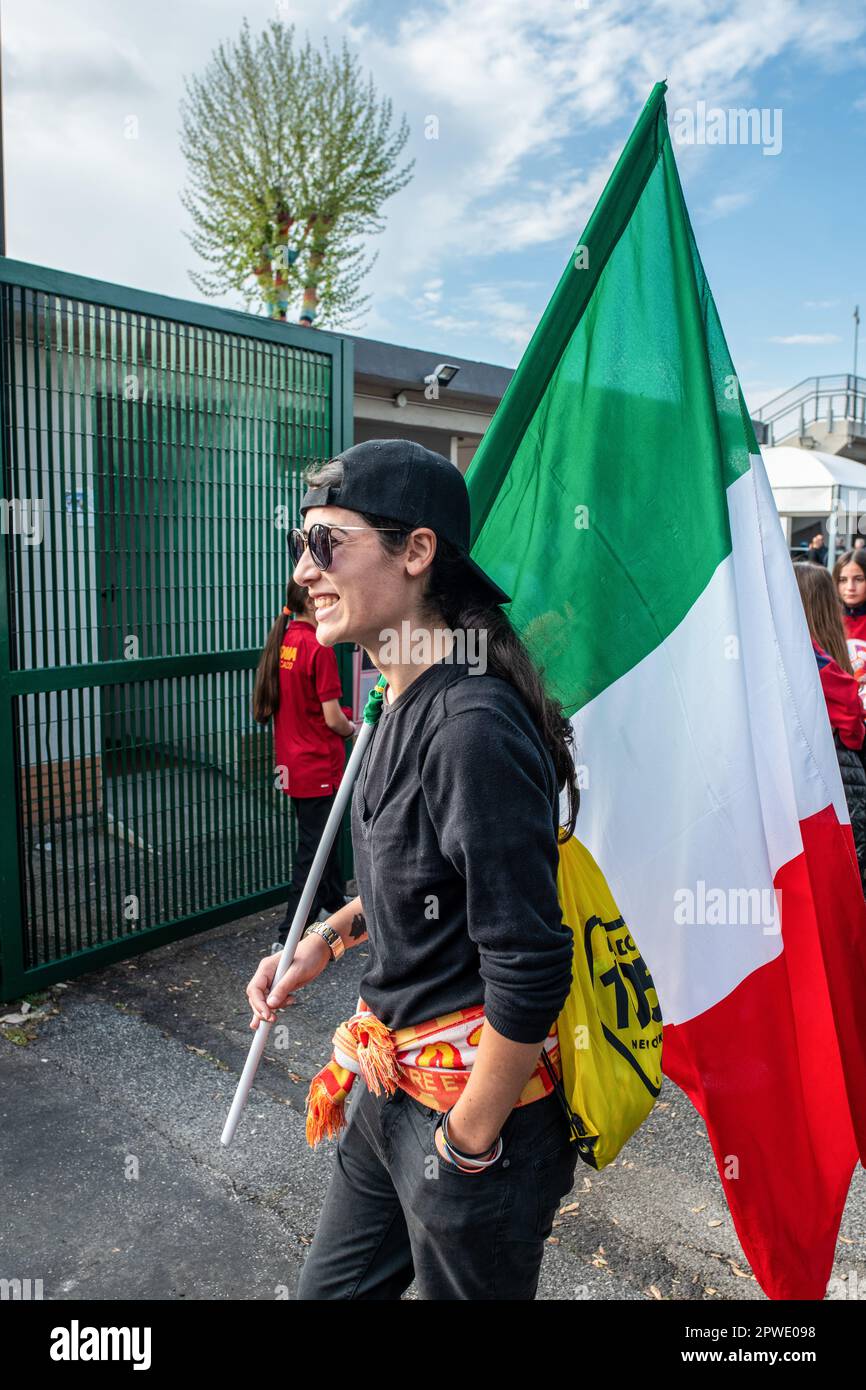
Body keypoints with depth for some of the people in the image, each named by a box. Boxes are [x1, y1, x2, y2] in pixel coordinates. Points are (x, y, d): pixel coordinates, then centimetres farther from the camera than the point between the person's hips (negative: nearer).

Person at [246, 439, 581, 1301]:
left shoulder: (474, 726, -27)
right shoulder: (408, 703, 3)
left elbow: (528, 970, -26)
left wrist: (467, 1144, -15)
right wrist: (329, 937, 6)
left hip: (473, 1101, -9)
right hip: (392, 1087, 9)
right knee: (330, 1288, 24)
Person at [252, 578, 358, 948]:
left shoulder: (283, 641, 4)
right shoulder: (318, 647, -19)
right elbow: (332, 718, -18)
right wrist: (353, 729, 3)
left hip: (292, 762, 8)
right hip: (319, 766, -8)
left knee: (324, 835, 24)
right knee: (314, 846, 0)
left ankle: (335, 902, 43)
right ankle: (290, 936, 4)